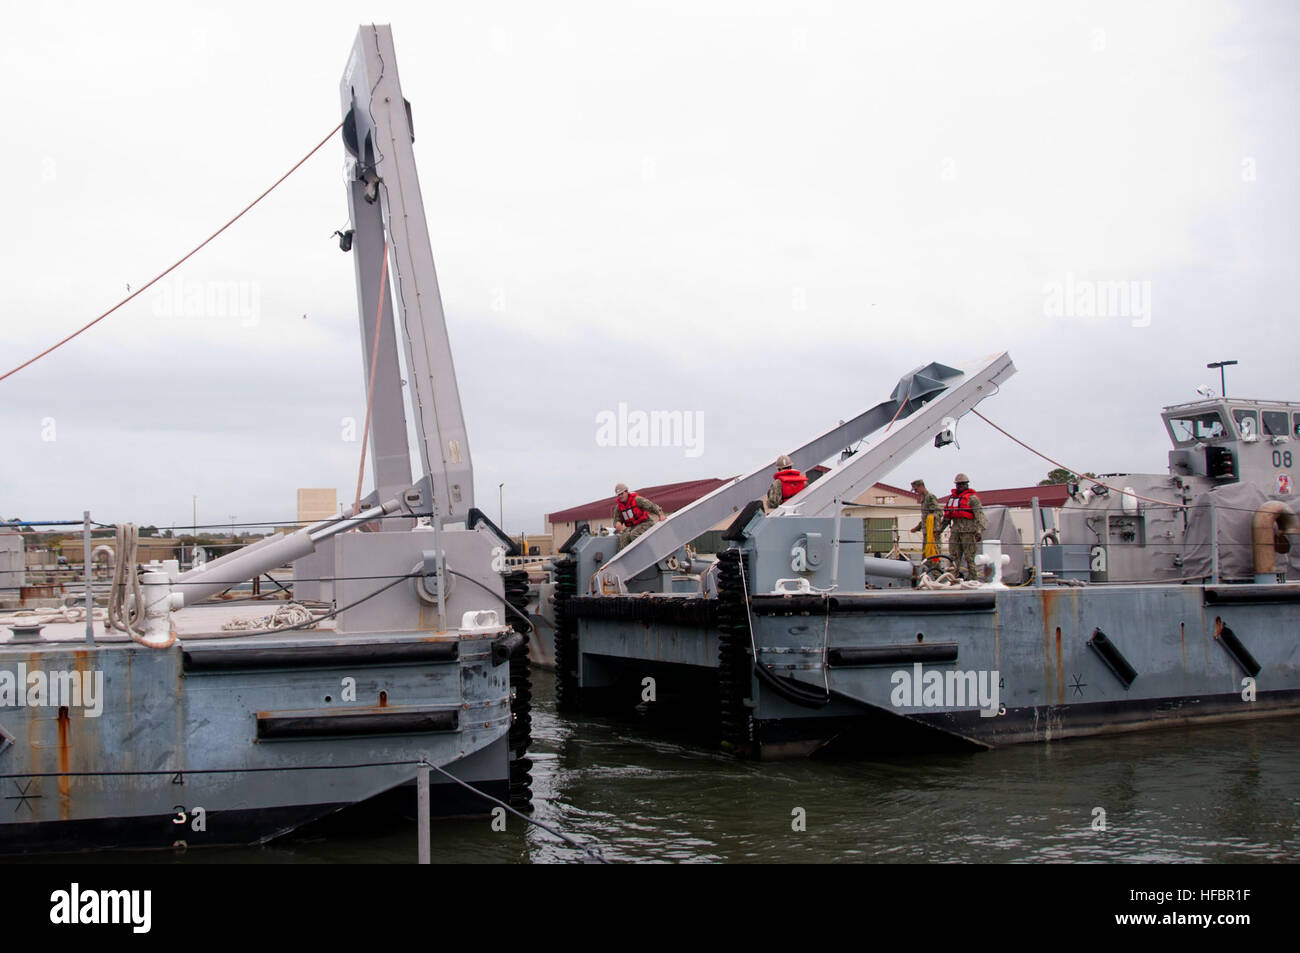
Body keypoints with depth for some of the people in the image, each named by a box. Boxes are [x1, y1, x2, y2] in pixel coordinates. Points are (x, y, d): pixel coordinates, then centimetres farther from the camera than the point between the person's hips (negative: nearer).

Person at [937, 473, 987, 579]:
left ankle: (972, 578, 0)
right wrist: (939, 529, 24)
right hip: (955, 531, 6)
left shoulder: (972, 498, -1)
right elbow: (946, 517, 26)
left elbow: (979, 515, -9)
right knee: (954, 557, 5)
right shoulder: (952, 498, 19)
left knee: (969, 557, -5)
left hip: (968, 531, -6)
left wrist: (979, 531, -18)